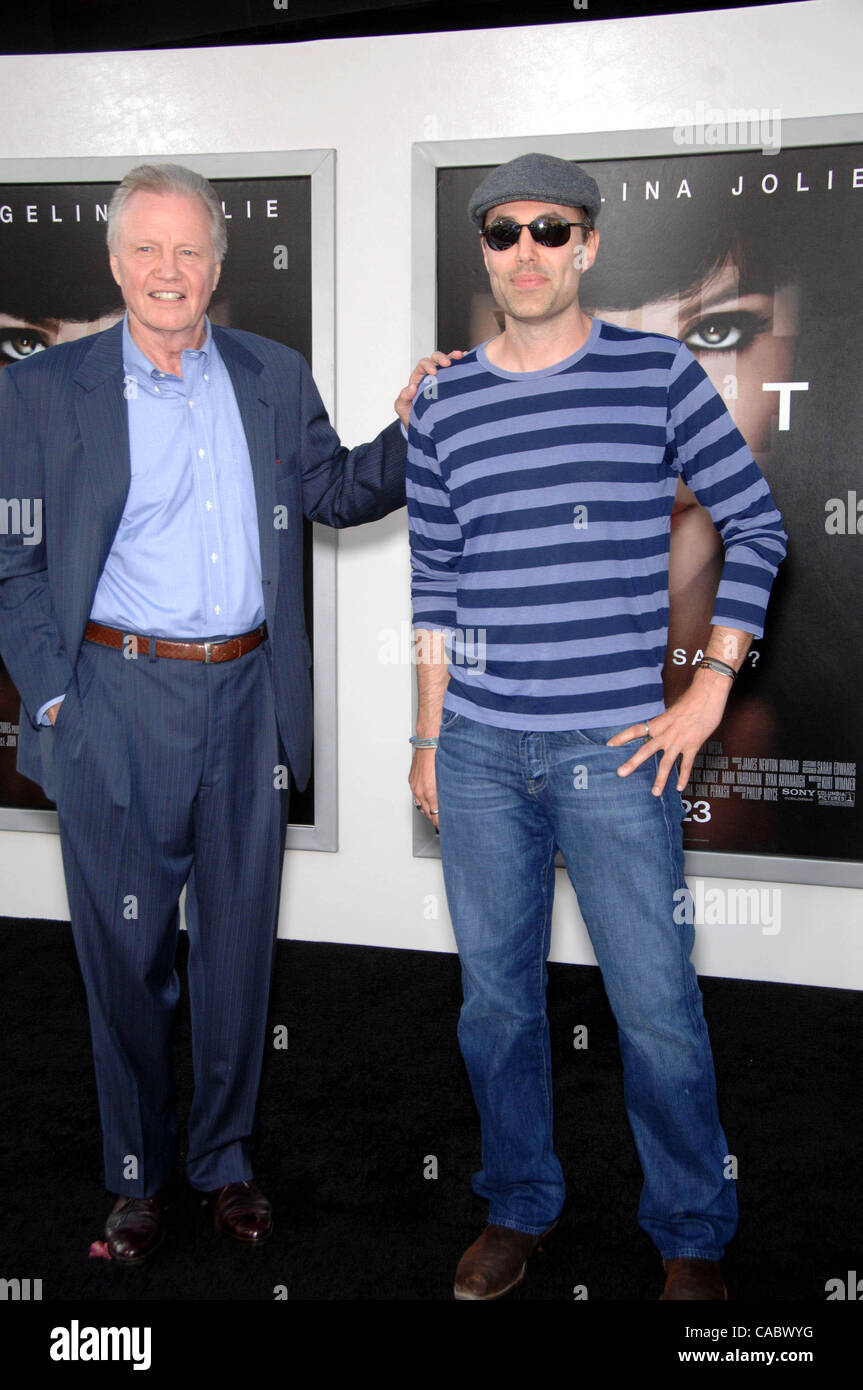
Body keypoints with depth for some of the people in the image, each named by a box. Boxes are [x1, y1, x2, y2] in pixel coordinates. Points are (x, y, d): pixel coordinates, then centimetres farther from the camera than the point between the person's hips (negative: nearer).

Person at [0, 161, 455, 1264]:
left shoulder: (274, 378, 8)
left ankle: (225, 1159, 29)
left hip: (247, 697, 3)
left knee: (238, 942, 12)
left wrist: (411, 428, 1)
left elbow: (338, 493, 18)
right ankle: (136, 1176, 25)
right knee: (124, 948, 7)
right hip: (116, 700, -2)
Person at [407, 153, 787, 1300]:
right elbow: (437, 584, 12)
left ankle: (693, 1235, 23)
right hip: (480, 749, 3)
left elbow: (756, 527, 3)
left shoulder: (659, 372, 0)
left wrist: (710, 690, -4)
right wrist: (429, 734, 10)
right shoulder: (444, 405, 7)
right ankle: (519, 1207, 31)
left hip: (615, 747, -2)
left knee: (657, 1008, 2)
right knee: (496, 993, 12)